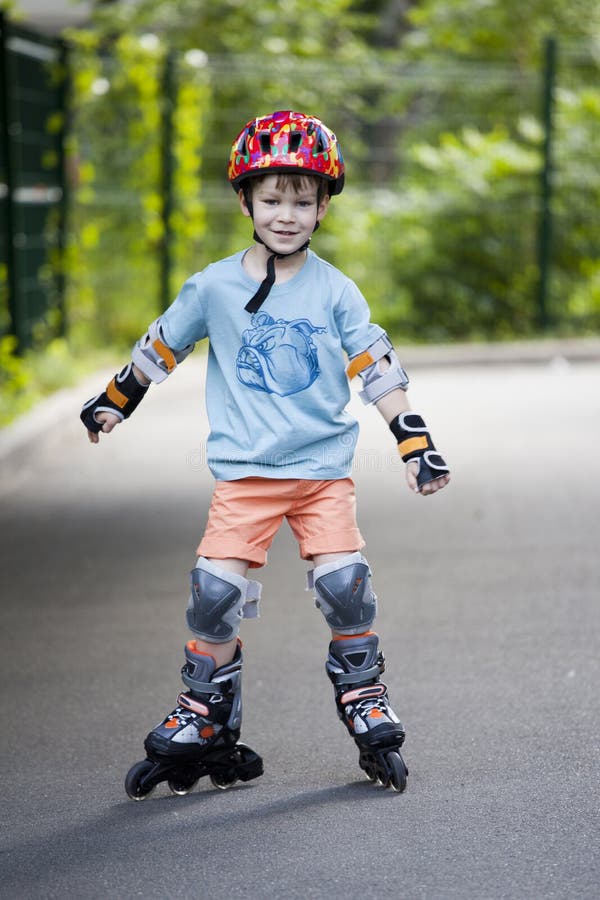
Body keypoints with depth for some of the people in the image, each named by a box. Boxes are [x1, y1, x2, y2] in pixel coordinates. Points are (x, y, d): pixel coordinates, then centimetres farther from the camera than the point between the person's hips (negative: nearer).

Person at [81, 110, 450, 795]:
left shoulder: (335, 292, 1)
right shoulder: (214, 287, 2)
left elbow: (377, 370, 3)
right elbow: (160, 347, 15)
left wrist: (415, 445, -2)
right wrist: (113, 404, 24)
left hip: (323, 468, 0)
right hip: (243, 472, 0)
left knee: (346, 585, -11)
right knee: (215, 590, -9)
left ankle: (363, 698, 9)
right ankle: (206, 712, 9)